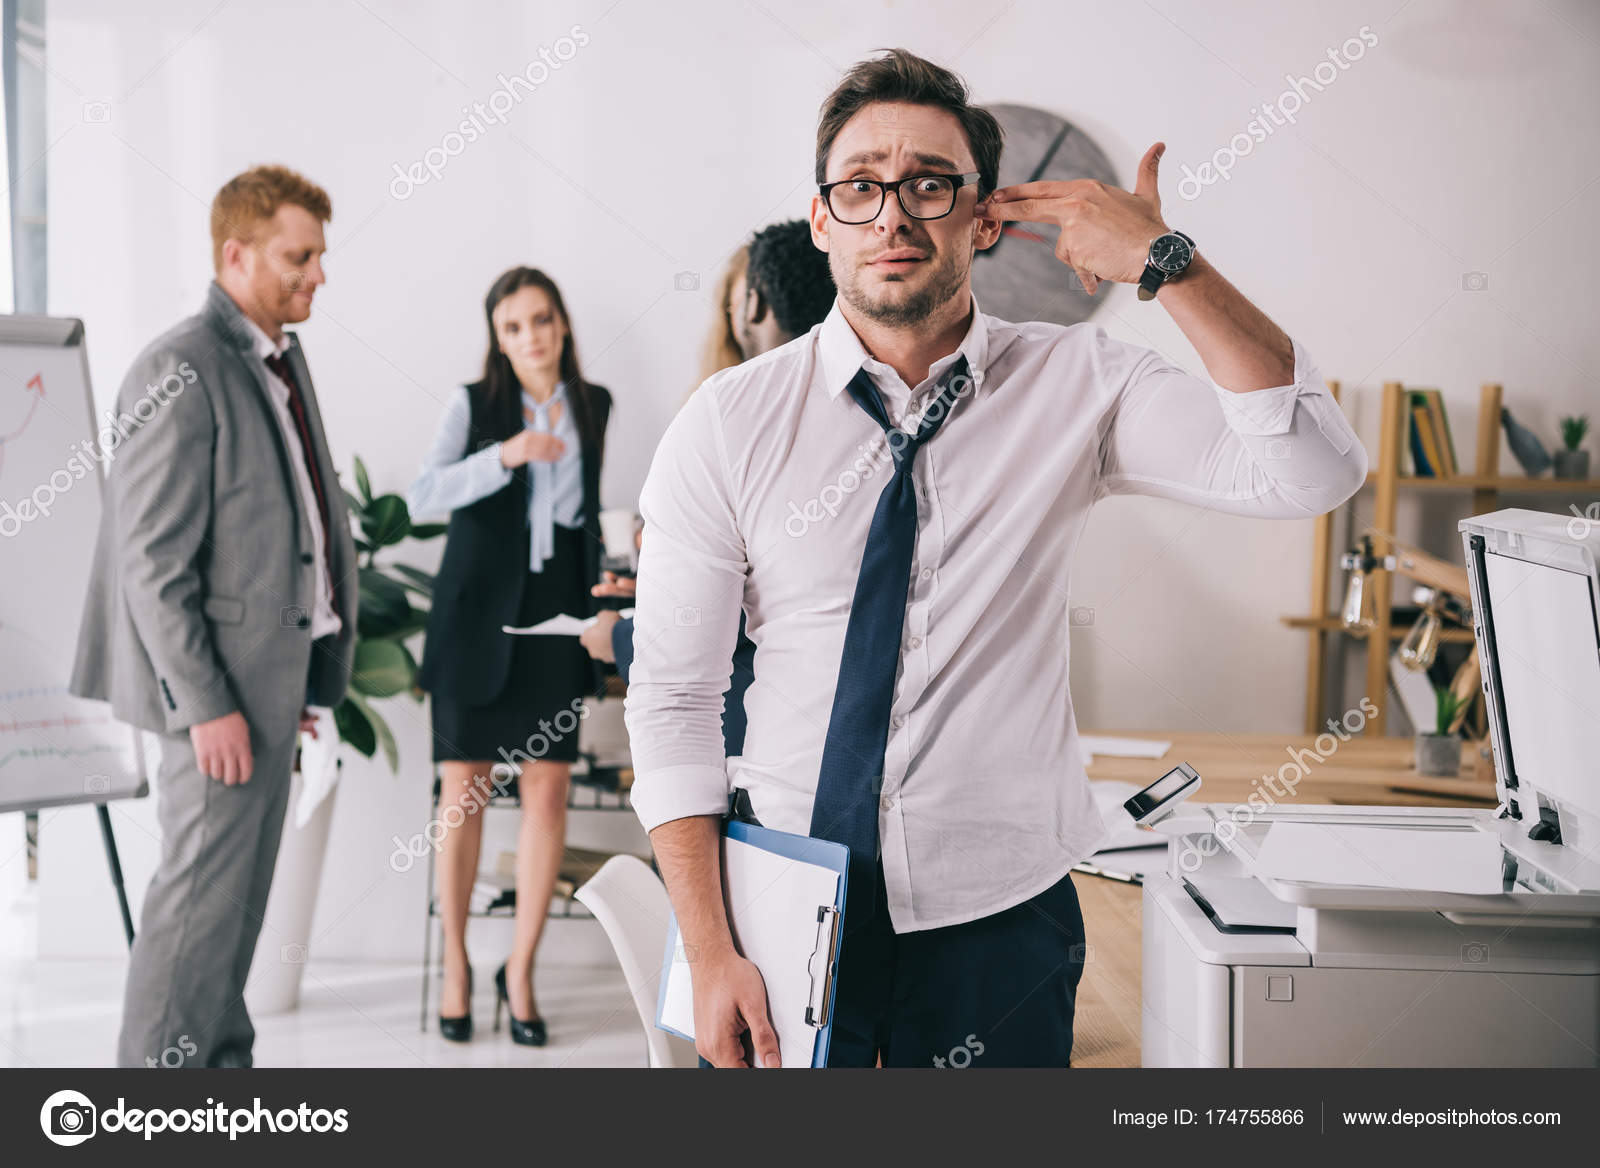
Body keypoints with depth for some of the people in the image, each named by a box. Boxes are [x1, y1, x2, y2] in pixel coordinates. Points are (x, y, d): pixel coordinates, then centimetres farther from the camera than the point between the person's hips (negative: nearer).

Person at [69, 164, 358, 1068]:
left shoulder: (284, 360, 13)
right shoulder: (181, 373, -16)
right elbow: (153, 561, -19)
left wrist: (303, 674, 15)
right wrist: (205, 703, -22)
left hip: (277, 666, 9)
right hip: (220, 677, -9)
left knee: (244, 885, 16)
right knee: (204, 882, -2)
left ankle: (222, 1063, 29)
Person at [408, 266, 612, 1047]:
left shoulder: (593, 406, 9)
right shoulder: (474, 405, -1)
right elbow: (422, 497, -15)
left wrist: (598, 608, 18)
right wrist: (504, 455, -27)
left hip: (556, 615, 2)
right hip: (478, 613, -2)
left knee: (547, 790, -2)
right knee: (464, 791, 1)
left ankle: (520, 971, 9)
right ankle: (456, 967, 16)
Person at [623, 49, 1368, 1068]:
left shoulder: (1076, 389, -5)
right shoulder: (728, 423, -6)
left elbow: (1313, 470, -18)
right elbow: (673, 699, -6)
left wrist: (1163, 262, -22)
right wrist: (711, 953, -12)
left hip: (996, 919, 0)